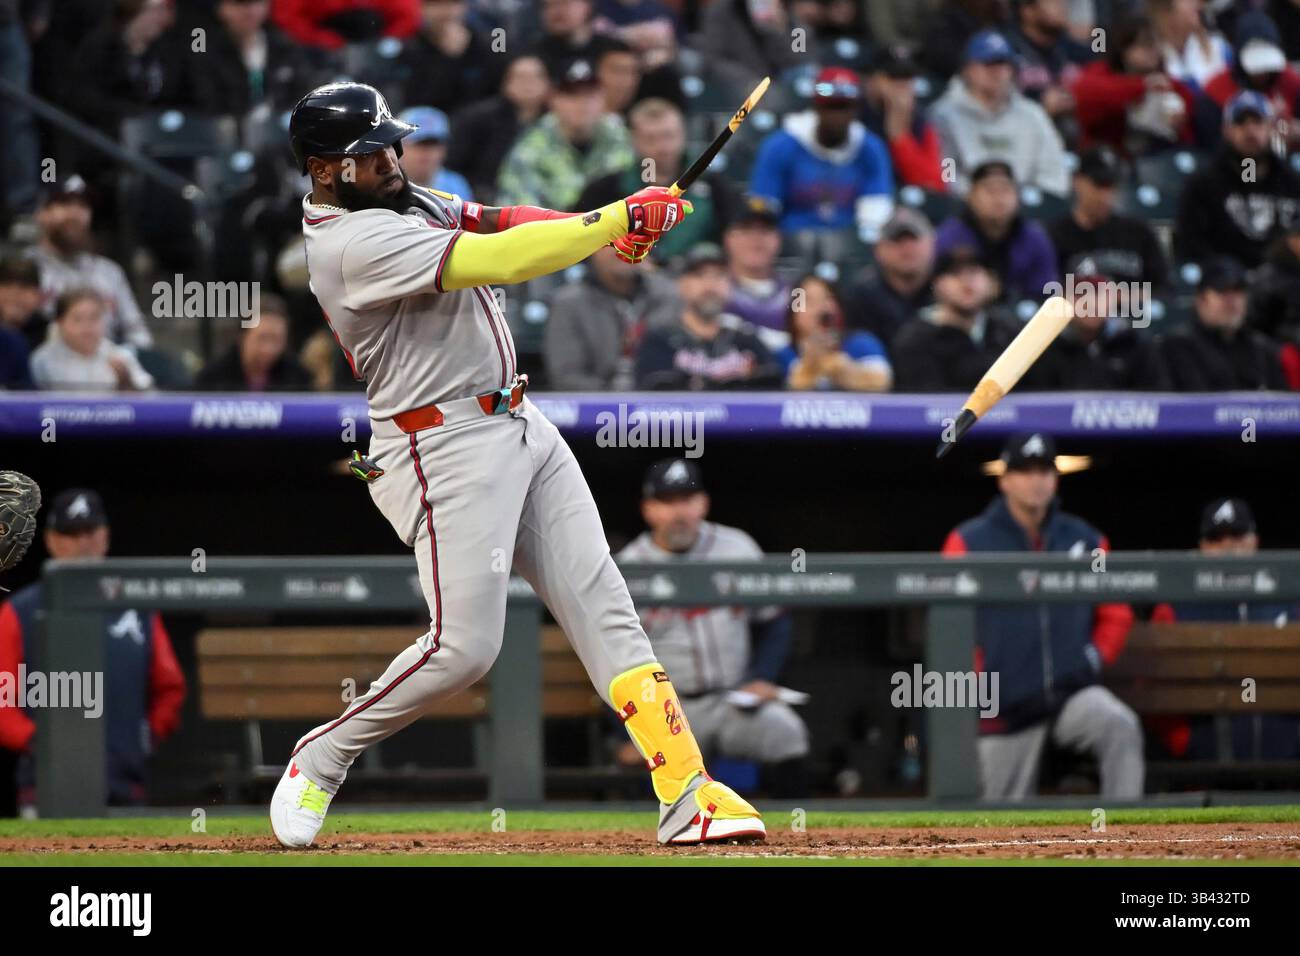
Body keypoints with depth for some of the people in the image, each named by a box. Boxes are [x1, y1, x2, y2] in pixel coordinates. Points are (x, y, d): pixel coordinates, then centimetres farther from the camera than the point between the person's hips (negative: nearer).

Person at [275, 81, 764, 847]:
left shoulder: (403, 201, 11)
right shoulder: (352, 240, -20)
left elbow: (493, 223, 3)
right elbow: (496, 262, -27)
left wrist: (619, 225, -15)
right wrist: (618, 218, -21)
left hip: (521, 428, 9)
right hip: (445, 449, -9)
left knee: (604, 608, 2)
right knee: (464, 646, -10)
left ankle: (687, 793, -1)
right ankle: (318, 762, 11)